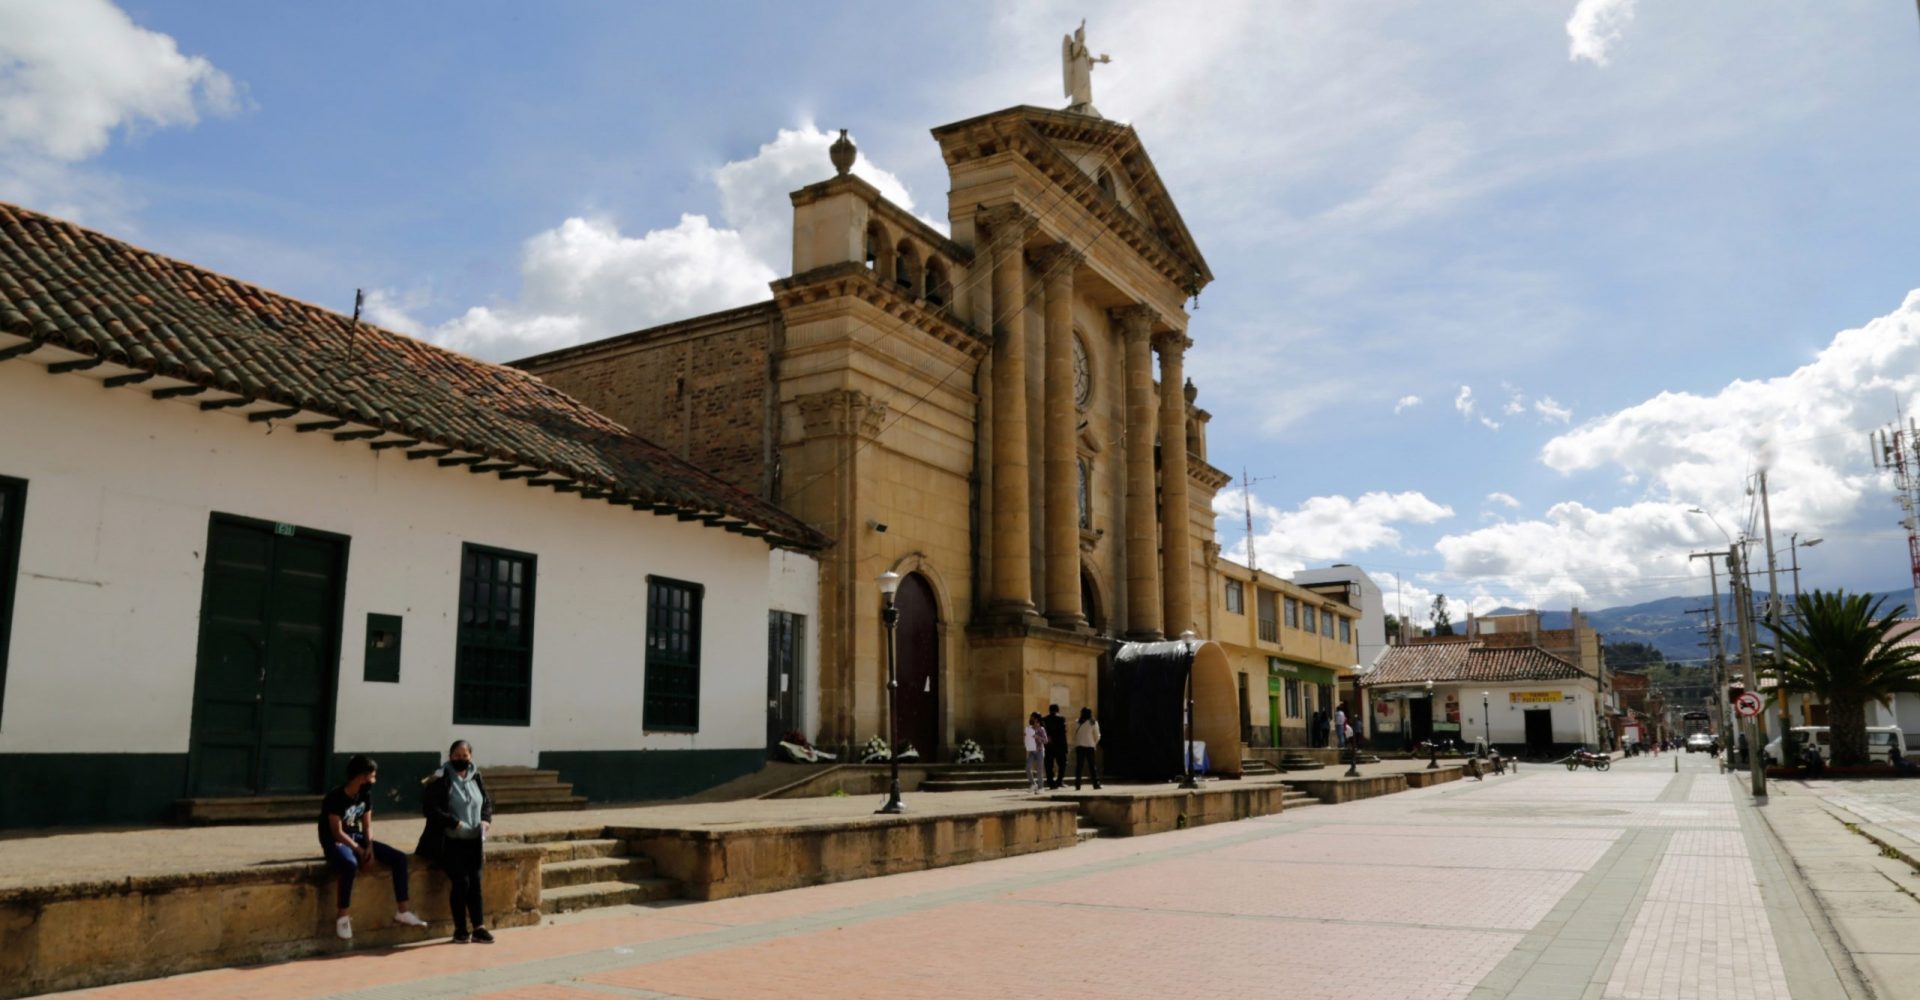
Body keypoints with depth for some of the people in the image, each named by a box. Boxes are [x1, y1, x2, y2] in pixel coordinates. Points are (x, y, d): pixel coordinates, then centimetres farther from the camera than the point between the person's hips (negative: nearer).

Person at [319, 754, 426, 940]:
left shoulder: (366, 795, 1)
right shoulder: (335, 797, -21)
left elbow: (367, 825, 6)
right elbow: (337, 833, -21)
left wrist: (369, 847, -12)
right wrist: (360, 851, -19)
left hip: (357, 838, 7)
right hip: (336, 843, -7)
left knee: (399, 858, -6)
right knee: (350, 864, -42)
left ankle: (402, 912, -1)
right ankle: (342, 917, -25)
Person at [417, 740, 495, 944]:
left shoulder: (476, 778, 9)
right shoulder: (440, 780, -7)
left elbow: (488, 803, 20)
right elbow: (428, 807, -16)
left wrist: (486, 819, -1)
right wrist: (454, 822, -22)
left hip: (473, 842, 5)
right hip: (449, 842, -5)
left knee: (475, 882, -4)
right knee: (461, 881, -14)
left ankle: (479, 927, -1)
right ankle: (460, 929, -1)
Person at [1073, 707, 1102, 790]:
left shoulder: (1077, 723, 1)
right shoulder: (1093, 723, -2)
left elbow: (1074, 735, 1)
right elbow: (1097, 736, 1)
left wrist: (1075, 745, 11)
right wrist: (1094, 744, 17)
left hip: (1079, 746, 1)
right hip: (1090, 746, -1)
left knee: (1079, 766, 3)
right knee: (1093, 766, 6)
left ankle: (1077, 785, -2)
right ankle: (1096, 783, 5)